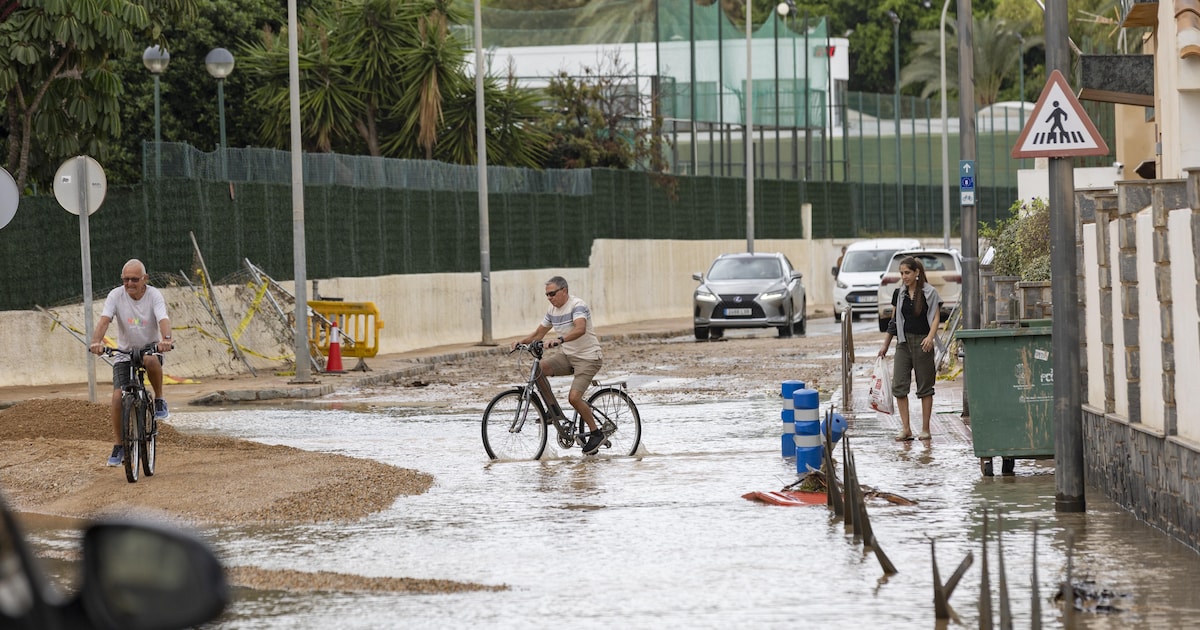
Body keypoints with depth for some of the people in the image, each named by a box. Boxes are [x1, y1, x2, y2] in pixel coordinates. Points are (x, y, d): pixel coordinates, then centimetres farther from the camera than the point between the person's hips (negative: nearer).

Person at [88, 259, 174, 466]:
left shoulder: (154, 295, -13)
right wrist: (97, 341, -45)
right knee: (118, 396, -14)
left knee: (150, 361, -39)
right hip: (124, 353, 2)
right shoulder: (116, 296, -10)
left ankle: (159, 401, -13)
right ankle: (119, 447, 0)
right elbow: (104, 320, -24)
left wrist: (166, 339, -51)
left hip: (150, 348, -2)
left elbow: (163, 319, -29)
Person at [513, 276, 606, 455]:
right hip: (568, 356, 8)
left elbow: (580, 329, -36)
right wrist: (521, 342, -5)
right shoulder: (553, 310, 8)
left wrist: (559, 340, -51)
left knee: (573, 397, -22)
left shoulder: (577, 306, -18)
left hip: (587, 358, -8)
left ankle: (596, 433, -3)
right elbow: (539, 333, 14)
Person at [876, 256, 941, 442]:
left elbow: (936, 317, -5)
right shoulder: (899, 294, 10)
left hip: (922, 343, -4)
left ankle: (925, 429, 9)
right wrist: (885, 345, 16)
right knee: (899, 385, -6)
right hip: (903, 342, 4)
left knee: (925, 387, 2)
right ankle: (906, 429, -3)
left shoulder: (929, 293, -3)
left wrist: (930, 337, -21)